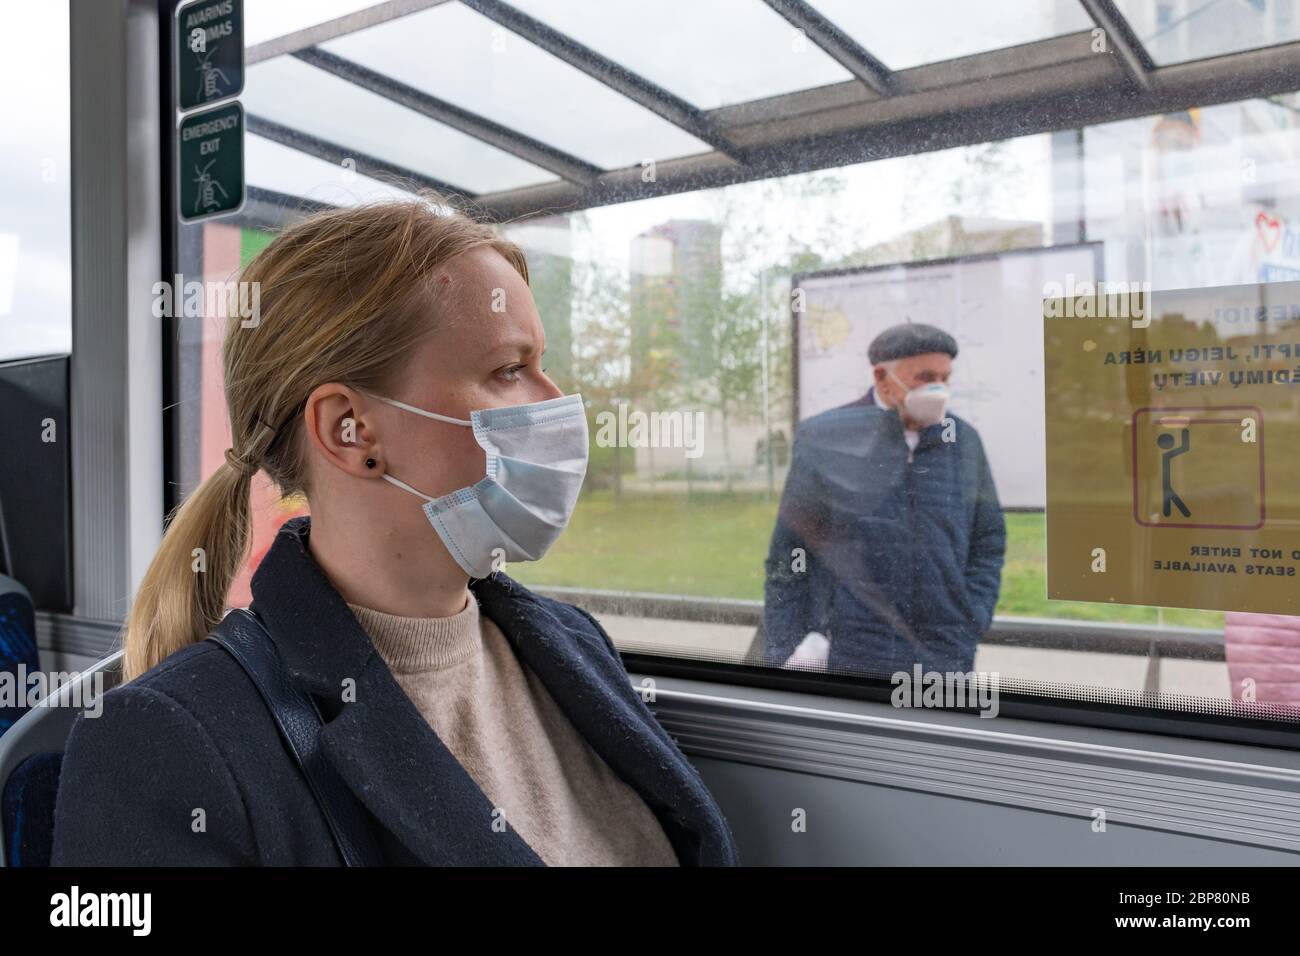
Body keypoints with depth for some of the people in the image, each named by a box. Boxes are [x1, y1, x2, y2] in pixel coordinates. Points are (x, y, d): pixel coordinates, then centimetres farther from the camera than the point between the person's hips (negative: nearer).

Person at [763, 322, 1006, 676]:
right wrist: (786, 656, -4)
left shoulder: (963, 442, 5)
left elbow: (988, 542, 13)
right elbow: (787, 554, -2)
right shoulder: (825, 439, -4)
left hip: (945, 660, 3)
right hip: (849, 658, -3)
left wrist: (969, 625, 1)